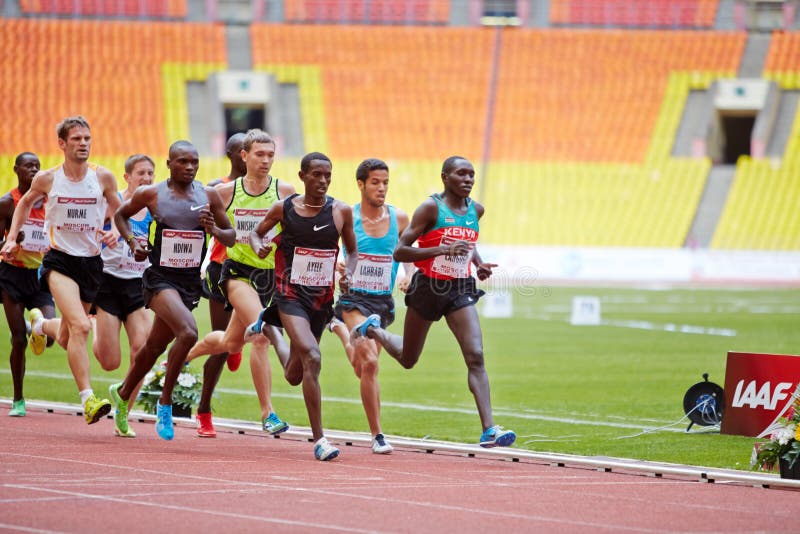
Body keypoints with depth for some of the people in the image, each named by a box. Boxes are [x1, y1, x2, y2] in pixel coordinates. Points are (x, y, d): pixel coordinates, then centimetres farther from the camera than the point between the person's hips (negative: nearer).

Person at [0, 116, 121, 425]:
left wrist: (115, 232, -7)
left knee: (66, 338, 15)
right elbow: (25, 203, 17)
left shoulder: (103, 178, -2)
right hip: (60, 260, -3)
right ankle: (88, 400, -25)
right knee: (80, 326, -25)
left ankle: (41, 325, 54)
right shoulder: (47, 179, -4)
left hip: (91, 262, 3)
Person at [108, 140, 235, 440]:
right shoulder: (151, 195, -4)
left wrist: (215, 230, -13)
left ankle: (122, 394, 43)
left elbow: (231, 238, 8)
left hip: (191, 281, 5)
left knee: (155, 346, 18)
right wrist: (132, 242, -1)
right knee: (188, 332, -28)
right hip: (160, 278, -5)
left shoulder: (209, 196, 2)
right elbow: (120, 215, 14)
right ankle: (165, 402, -14)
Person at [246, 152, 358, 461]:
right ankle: (319, 440, -22)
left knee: (294, 375, 16)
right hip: (291, 294, -4)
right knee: (312, 357, -25)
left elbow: (352, 251, 13)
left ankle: (269, 323, 48)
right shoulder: (284, 208, -4)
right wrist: (259, 246, -9)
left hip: (322, 297, 4)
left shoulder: (341, 212, -1)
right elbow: (256, 232, 14)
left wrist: (348, 274, -6)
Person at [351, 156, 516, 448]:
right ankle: (373, 330, 47)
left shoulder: (475, 210, 7)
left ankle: (489, 430, -21)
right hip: (428, 287, -3)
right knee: (408, 359, 14)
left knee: (475, 356, -15)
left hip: (461, 291, 3)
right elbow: (399, 251, -16)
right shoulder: (431, 208, -11)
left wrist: (478, 263, 9)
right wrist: (443, 250, -27)